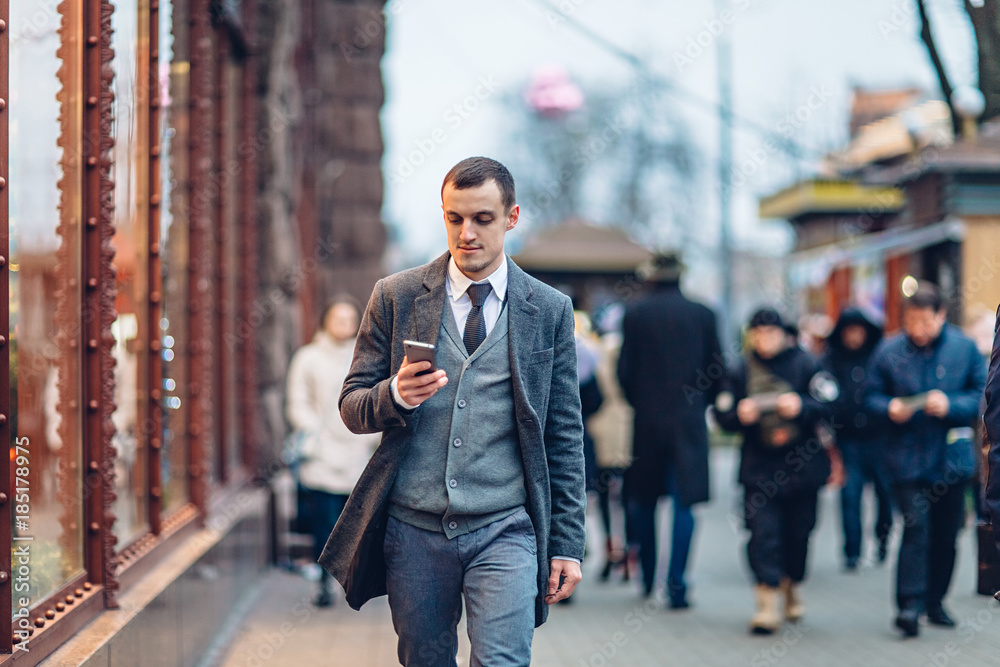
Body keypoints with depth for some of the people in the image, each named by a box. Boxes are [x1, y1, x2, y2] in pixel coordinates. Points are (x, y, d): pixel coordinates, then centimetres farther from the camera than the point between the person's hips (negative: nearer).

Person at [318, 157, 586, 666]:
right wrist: (396, 395, -16)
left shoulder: (549, 310, 5)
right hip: (415, 529, 1)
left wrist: (568, 544, 3)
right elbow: (352, 406, 7)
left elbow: (564, 434, 7)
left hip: (504, 530, -1)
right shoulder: (395, 296, 5)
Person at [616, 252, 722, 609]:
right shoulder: (702, 314, -1)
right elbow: (717, 371, 2)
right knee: (684, 500, -1)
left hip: (647, 419, 1)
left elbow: (625, 369, -3)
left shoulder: (635, 313, -3)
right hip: (689, 420, 0)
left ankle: (647, 577, 26)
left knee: (643, 498, 16)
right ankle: (676, 585, -8)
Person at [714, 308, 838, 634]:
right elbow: (723, 415, 7)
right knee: (762, 531, -10)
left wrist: (801, 407, -21)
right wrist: (740, 415, -14)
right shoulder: (742, 371, 6)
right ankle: (767, 602, -10)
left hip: (802, 465, 0)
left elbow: (829, 405, -4)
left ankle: (791, 586, 33)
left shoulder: (805, 364, 1)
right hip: (759, 467, 0)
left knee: (798, 531, 9)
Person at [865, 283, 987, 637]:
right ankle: (910, 603, -11)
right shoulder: (889, 351, -1)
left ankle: (935, 601, 23)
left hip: (952, 458, 2)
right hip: (907, 458, -2)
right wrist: (890, 408, -15)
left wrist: (951, 406, -15)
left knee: (946, 534, 9)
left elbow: (982, 395, 1)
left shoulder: (964, 348, 0)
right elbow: (872, 396, 6)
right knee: (916, 528, -12)